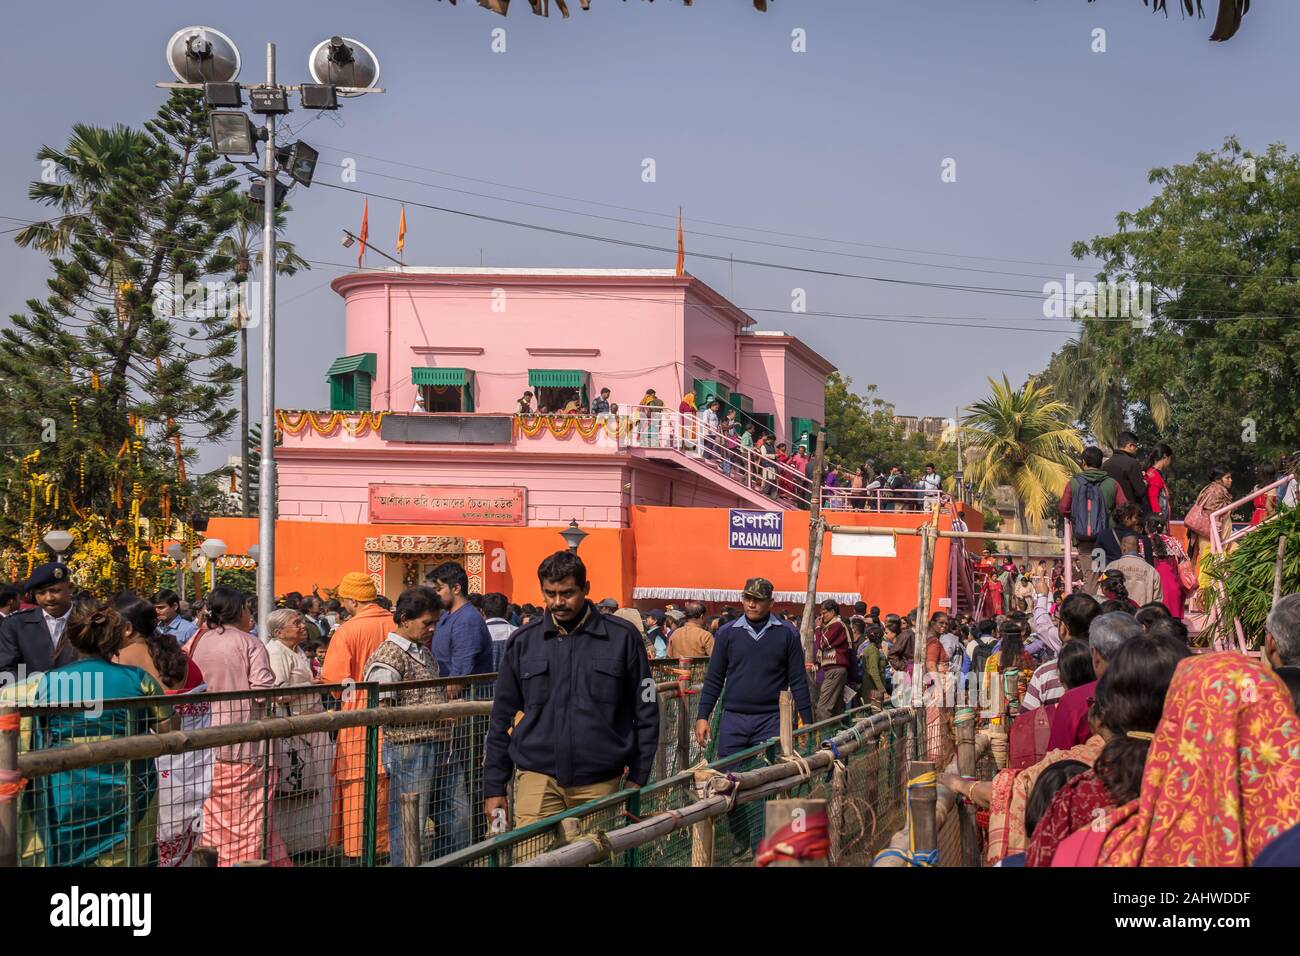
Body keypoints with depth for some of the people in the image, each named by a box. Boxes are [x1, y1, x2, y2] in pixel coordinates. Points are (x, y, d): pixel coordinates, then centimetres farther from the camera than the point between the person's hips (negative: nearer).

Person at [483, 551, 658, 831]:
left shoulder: (622, 638, 3)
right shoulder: (523, 642, 7)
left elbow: (646, 713, 7)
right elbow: (502, 718, 12)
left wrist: (637, 778, 3)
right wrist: (494, 787, 8)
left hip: (600, 782, 0)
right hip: (538, 776, 1)